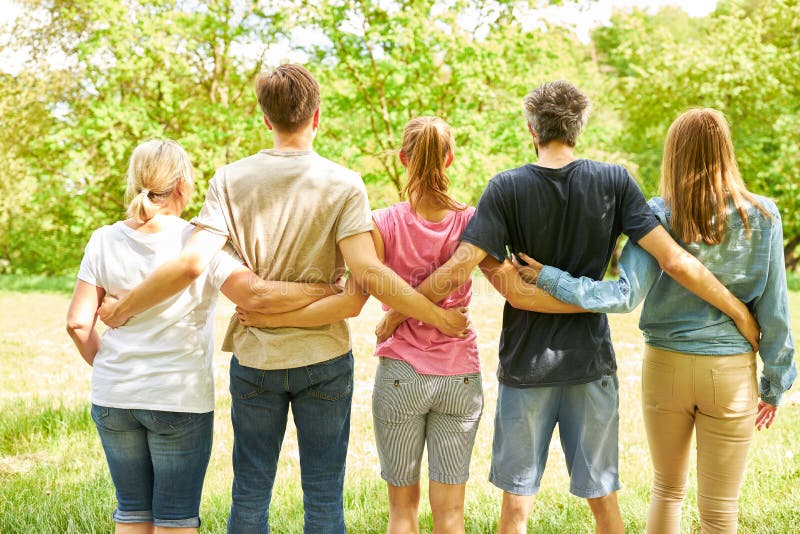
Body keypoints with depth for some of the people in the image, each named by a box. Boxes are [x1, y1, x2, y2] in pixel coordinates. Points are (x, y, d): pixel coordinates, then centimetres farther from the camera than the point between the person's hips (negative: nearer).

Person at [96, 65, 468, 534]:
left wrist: (124, 309, -2)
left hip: (255, 356, 1)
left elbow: (192, 264, -14)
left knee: (250, 494, 12)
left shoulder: (231, 180, -4)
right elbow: (367, 273, -18)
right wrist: (437, 316, -9)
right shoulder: (343, 184, -7)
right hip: (324, 356, -1)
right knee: (324, 496, 9)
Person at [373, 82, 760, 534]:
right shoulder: (615, 182, -5)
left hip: (526, 365, -1)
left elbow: (458, 270, -14)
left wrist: (398, 312, 0)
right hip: (591, 362, 1)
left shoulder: (508, 188, -9)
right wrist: (740, 313, 0)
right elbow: (675, 262, -10)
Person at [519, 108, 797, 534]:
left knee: (667, 489, 21)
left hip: (666, 366, 1)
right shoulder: (761, 217, -6)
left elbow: (625, 295, -18)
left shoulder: (659, 215, -8)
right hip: (731, 371, -1)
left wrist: (549, 278, -11)